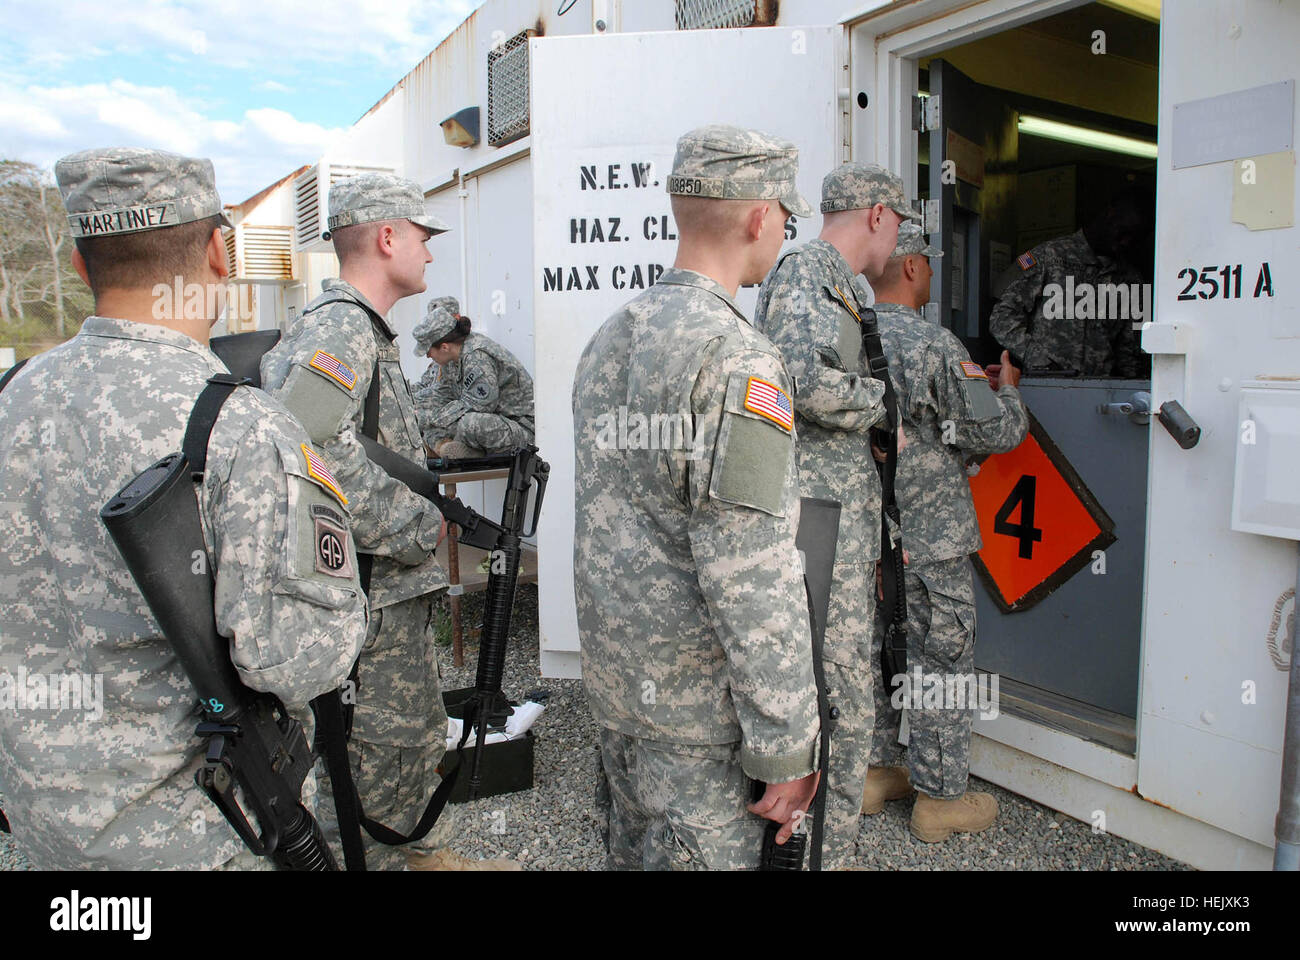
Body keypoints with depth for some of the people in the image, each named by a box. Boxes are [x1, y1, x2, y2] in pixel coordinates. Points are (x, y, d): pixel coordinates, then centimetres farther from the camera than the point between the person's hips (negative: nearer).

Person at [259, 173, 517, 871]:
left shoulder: (364, 329, 15)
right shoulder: (339, 326, -19)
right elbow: (307, 442, -33)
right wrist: (415, 526, -25)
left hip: (396, 585, 11)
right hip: (369, 593, -11)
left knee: (419, 734, 24)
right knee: (373, 758, 4)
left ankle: (430, 854, 41)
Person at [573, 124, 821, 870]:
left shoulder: (609, 340, 8)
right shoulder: (736, 357, -21)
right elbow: (753, 578, -24)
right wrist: (787, 748, -17)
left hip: (614, 675, 9)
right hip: (697, 700, -8)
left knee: (634, 851, 22)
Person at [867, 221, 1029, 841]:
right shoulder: (933, 345, -17)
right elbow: (997, 431, -12)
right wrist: (1007, 389, 10)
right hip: (929, 538, -7)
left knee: (874, 650, 18)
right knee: (941, 660, 6)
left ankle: (876, 771, 32)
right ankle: (941, 796, 20)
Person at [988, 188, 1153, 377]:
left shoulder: (1130, 279, 19)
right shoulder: (1050, 255, 5)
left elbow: (1128, 347, 23)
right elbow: (1002, 317, 0)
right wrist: (1040, 360, -9)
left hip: (1101, 385, 4)